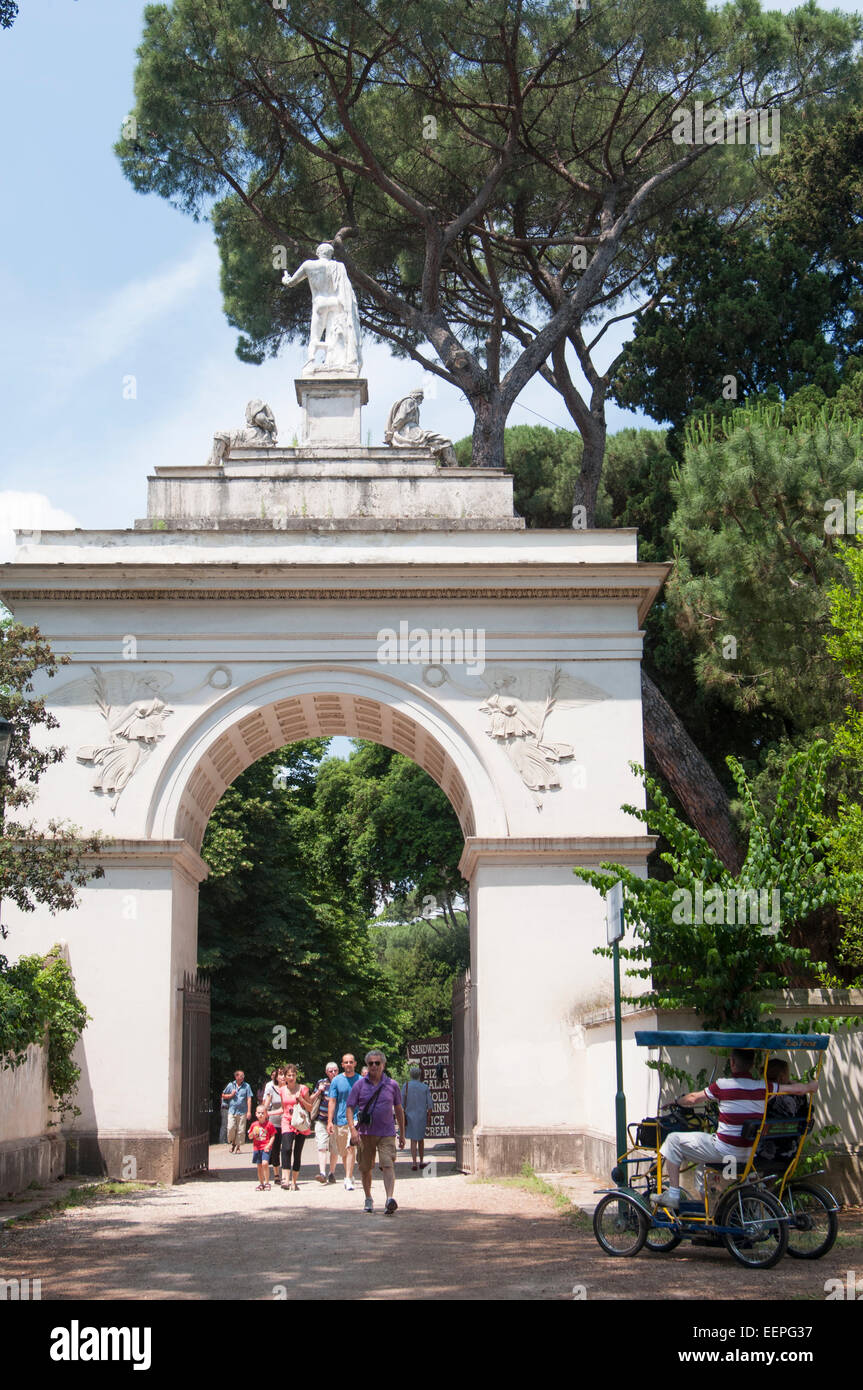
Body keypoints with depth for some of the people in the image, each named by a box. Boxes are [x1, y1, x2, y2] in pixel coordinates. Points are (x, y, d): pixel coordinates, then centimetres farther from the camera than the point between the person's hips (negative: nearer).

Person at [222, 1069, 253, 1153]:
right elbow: (223, 1096, 16)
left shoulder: (246, 1086, 3)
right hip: (232, 1111, 1)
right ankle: (232, 1143, 15)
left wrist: (249, 1112, -6)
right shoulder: (230, 1085, 8)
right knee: (231, 1128, -9)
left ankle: (238, 1147, 10)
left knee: (241, 1130, -1)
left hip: (242, 1112, -1)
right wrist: (231, 1095, -3)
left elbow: (249, 1099, 0)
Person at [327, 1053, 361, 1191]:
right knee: (343, 1152, 11)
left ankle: (348, 1180, -19)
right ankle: (349, 1175, 30)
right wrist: (329, 1121, -7)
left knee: (351, 1148, -18)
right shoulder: (336, 1081, 3)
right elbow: (332, 1102, 1)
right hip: (340, 1120, 2)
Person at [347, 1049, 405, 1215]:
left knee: (388, 1165, -17)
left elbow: (398, 1109, 15)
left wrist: (402, 1134, 15)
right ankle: (368, 1199, 27)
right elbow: (350, 1108, 2)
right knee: (365, 1168, 9)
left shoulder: (392, 1085, 6)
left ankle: (390, 1199, -29)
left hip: (386, 1133, -1)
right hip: (365, 1133, 1)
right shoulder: (360, 1085, 3)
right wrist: (352, 1129, -13)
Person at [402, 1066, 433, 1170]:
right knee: (421, 1139, 15)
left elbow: (401, 1104, -3)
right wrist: (428, 1118, 10)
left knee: (413, 1140, 0)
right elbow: (430, 1105, -1)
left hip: (410, 1116, -1)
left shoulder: (406, 1086, -1)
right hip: (422, 1117, 1)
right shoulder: (425, 1087, 1)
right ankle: (421, 1162, 20)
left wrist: (402, 1118, 3)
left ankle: (414, 1162, -10)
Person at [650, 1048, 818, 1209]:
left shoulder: (723, 1085, -12)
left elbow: (693, 1099, 1)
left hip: (724, 1152, -6)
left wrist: (677, 1101, 22)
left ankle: (672, 1194, 5)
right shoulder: (764, 1086, -3)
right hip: (750, 1156, 6)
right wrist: (811, 1085, 22)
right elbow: (798, 1089, 0)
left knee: (674, 1140, 9)